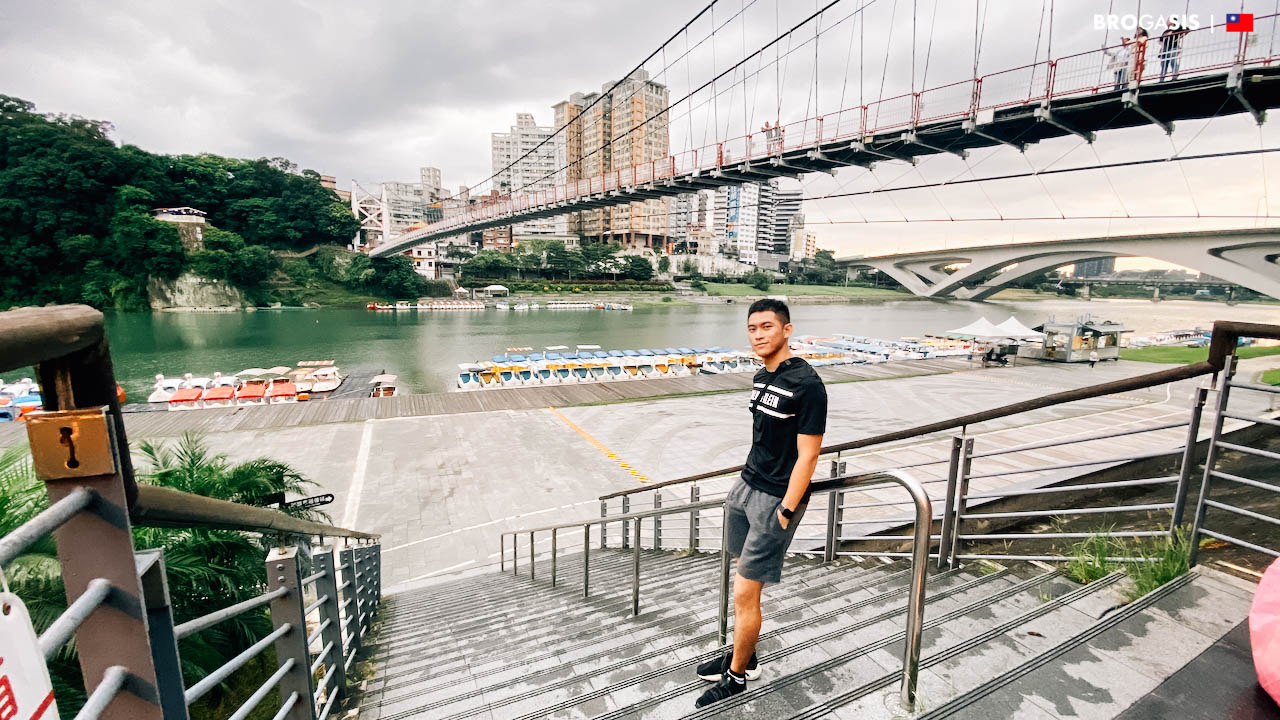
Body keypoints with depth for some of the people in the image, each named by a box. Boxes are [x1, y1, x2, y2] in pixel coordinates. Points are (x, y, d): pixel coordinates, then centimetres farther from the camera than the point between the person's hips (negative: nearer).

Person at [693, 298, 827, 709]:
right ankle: (742, 655, 37)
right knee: (744, 585, 17)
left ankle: (737, 676, 24)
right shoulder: (761, 377, 7)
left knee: (744, 593, 3)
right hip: (746, 486, 7)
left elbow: (807, 456, -17)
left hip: (775, 499, -7)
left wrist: (785, 512, -16)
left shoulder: (807, 385, -18)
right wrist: (746, 484, 18)